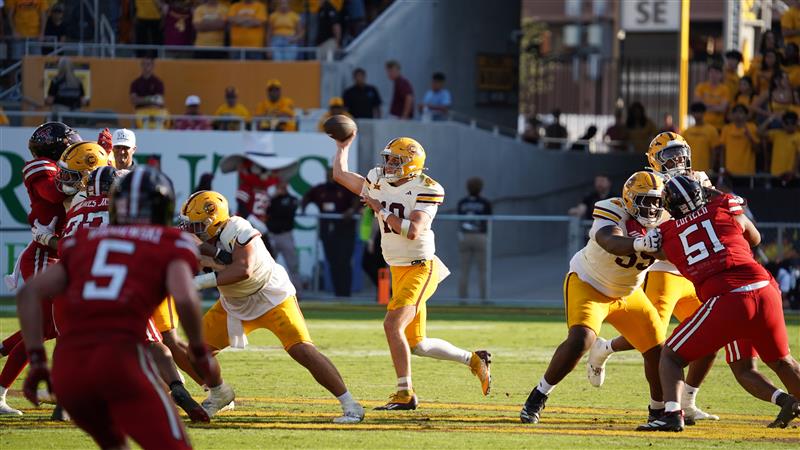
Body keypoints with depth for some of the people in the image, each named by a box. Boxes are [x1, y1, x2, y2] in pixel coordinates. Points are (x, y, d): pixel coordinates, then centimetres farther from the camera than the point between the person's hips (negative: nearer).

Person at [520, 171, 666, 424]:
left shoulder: (662, 223, -10)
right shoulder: (611, 212, -28)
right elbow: (612, 243, -49)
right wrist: (639, 244, -68)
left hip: (627, 295, 6)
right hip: (589, 285, -6)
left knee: (658, 351, 0)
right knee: (580, 340, -27)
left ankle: (658, 409, 24)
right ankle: (537, 399, -11)